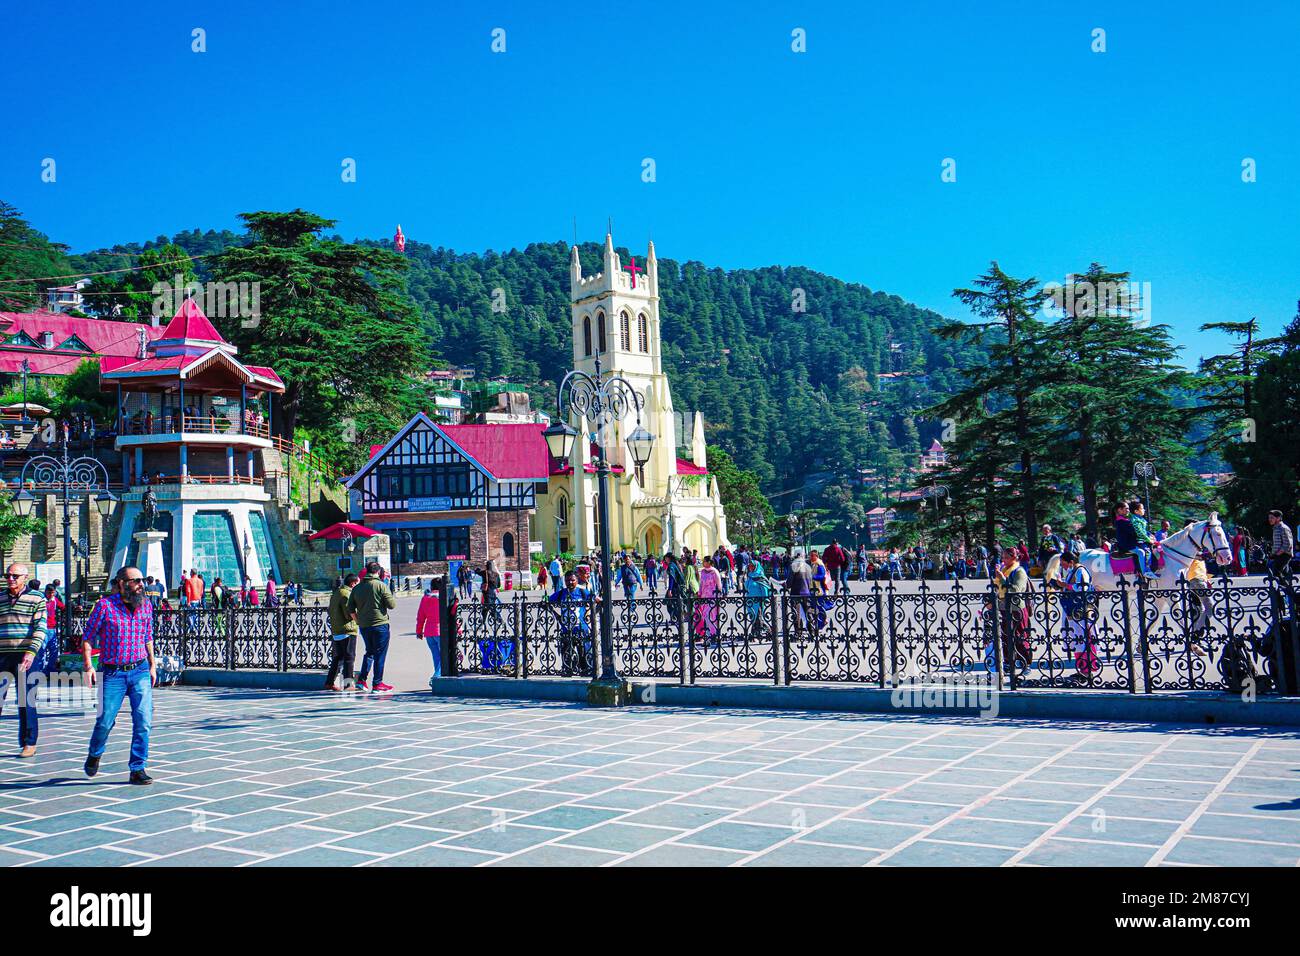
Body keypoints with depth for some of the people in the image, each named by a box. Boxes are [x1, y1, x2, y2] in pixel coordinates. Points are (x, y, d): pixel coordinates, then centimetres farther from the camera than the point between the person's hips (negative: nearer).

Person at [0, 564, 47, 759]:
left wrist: (31, 652, -18)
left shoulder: (36, 599, 1)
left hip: (26, 656, -4)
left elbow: (40, 628, -6)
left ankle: (29, 743, 8)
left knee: (26, 701, -1)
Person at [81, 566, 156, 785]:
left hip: (140, 671, 3)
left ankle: (138, 769, 2)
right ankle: (94, 754, 33)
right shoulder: (105, 605, -6)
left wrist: (152, 664, 16)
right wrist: (88, 665, -9)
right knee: (106, 720, 1)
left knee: (143, 720, -7)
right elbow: (87, 636, 0)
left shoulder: (146, 605, 7)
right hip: (113, 673, -3)